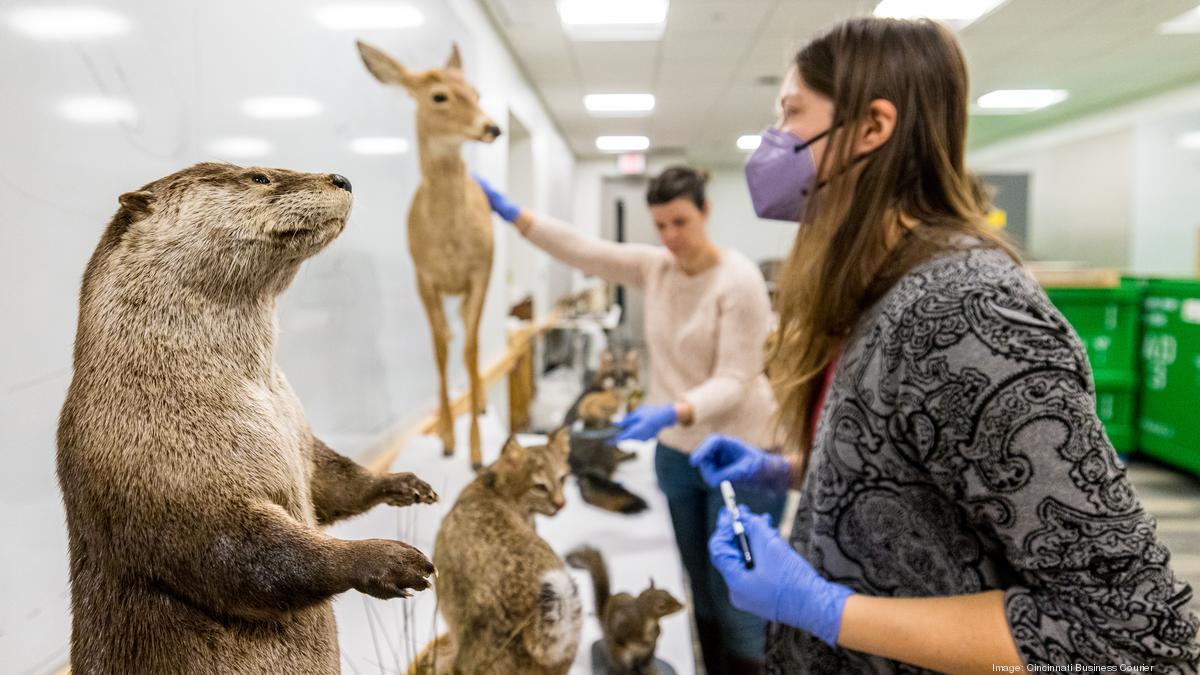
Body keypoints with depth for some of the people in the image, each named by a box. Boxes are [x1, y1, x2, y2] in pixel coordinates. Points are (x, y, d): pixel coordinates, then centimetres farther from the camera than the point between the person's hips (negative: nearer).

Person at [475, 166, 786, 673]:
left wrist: (671, 413, -36)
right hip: (676, 451, 6)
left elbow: (734, 380, -22)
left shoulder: (740, 280, -18)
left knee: (735, 600, 3)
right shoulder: (653, 266, -1)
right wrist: (511, 213, -14)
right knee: (701, 589, 20)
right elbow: (582, 251, -6)